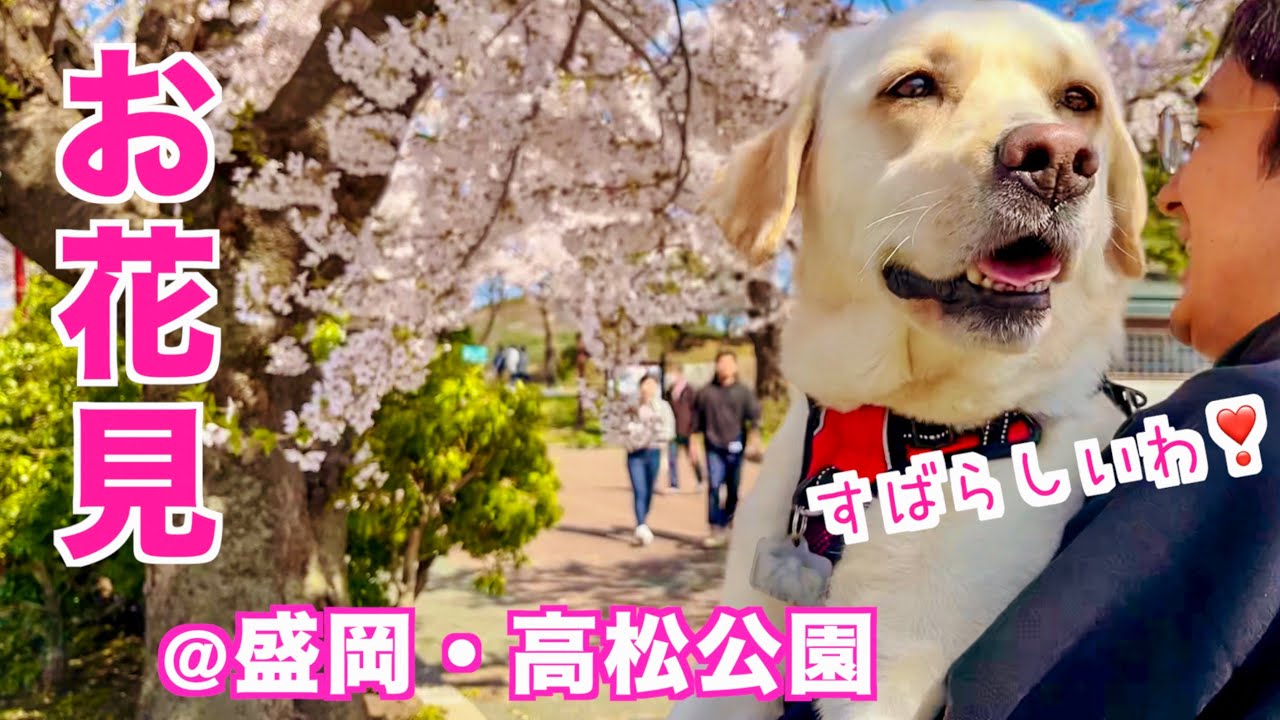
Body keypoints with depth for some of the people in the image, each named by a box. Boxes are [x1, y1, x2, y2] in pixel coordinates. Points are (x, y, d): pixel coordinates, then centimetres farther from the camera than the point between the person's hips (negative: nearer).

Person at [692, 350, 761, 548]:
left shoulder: (744, 392, 4)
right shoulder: (706, 392, 7)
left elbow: (755, 417, 0)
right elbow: (696, 422, 11)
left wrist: (754, 441, -13)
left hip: (735, 448, 0)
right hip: (714, 448, 0)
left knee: (733, 489, 8)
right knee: (714, 487, -11)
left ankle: (726, 523, 27)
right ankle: (717, 530, -10)